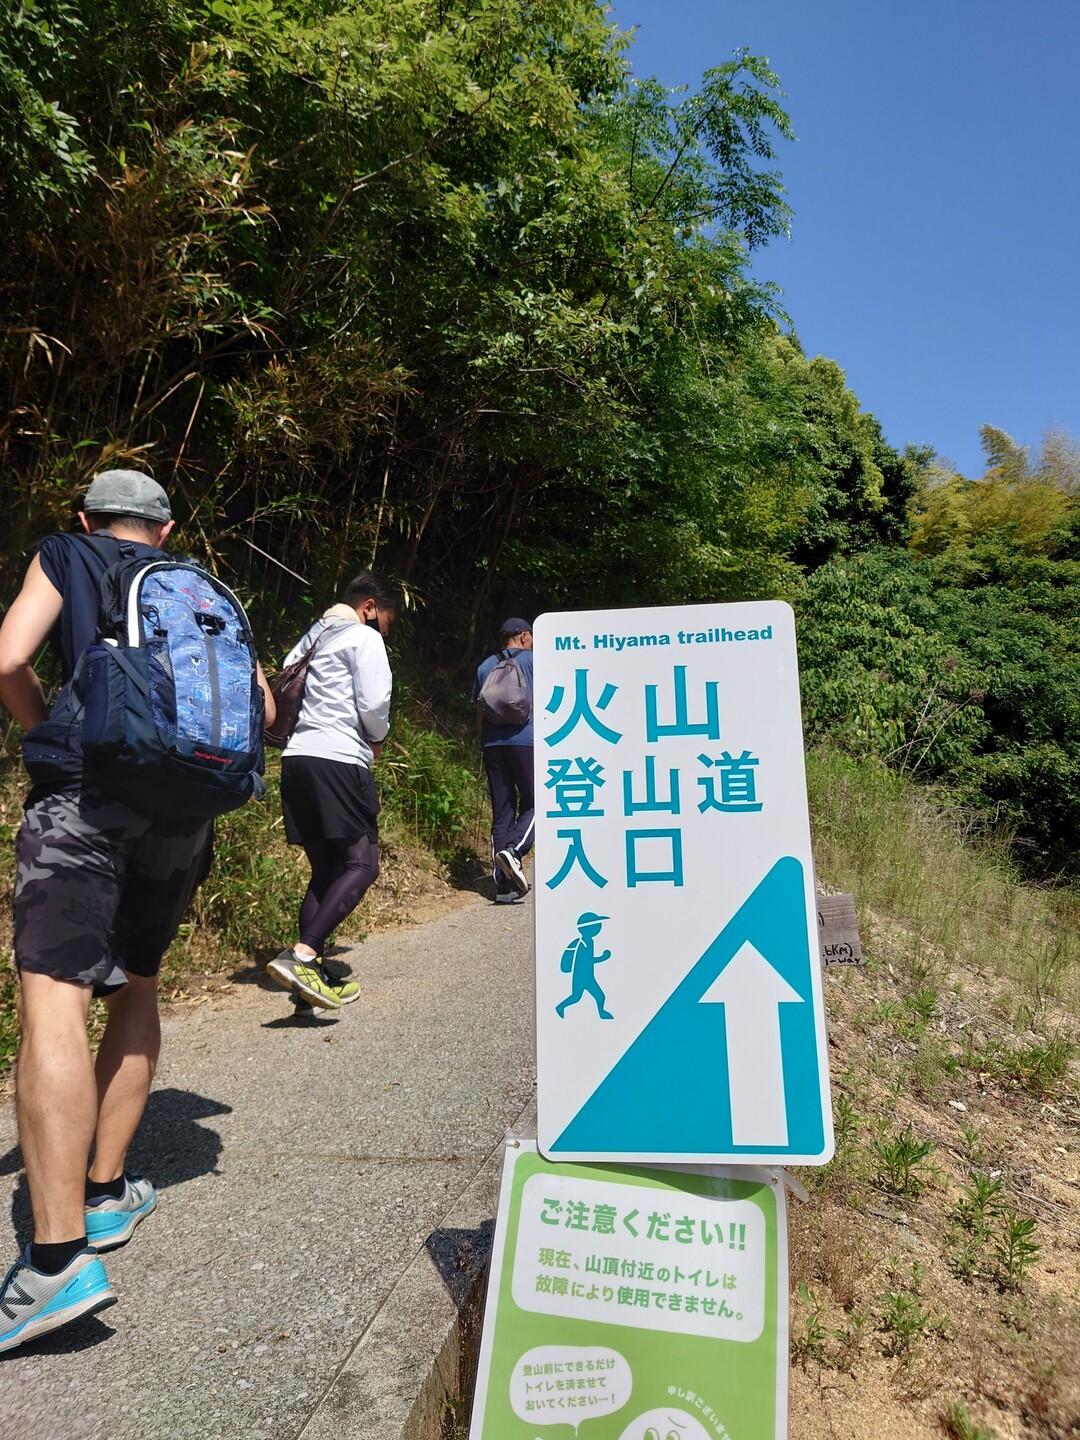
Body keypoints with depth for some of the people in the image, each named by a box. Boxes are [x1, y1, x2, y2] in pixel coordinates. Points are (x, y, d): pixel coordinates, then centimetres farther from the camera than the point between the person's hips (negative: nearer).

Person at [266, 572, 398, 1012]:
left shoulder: (311, 638, 25)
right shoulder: (364, 638, 1)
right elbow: (374, 703, -9)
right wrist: (377, 739, 10)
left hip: (296, 756, 9)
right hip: (338, 757, -9)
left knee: (326, 869, 12)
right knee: (362, 864, -9)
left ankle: (311, 976, 9)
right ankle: (301, 955, -24)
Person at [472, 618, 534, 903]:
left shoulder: (485, 666, 17)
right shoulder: (533, 660, 5)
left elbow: (479, 710, 17)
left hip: (492, 745, 4)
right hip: (526, 741, -4)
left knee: (502, 811, 6)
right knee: (533, 804, 4)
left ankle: (503, 884, 3)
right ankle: (513, 850, -23)